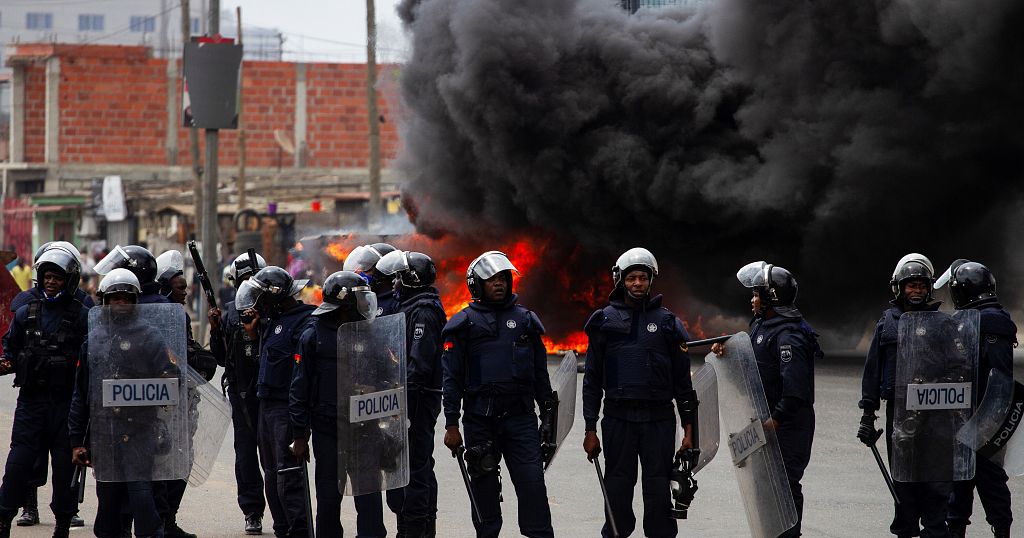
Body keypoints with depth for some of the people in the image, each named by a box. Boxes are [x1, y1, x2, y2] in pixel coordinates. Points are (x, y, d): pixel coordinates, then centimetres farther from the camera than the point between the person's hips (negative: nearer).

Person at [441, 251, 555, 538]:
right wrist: (451, 425, -4)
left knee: (532, 482, -6)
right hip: (480, 418, -1)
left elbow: (540, 372, 17)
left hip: (520, 416, 1)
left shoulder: (525, 319, 12)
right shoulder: (464, 323, 3)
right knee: (485, 487, 5)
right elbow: (451, 377, 1)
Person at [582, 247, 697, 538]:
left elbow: (682, 379, 9)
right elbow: (592, 379, 8)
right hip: (618, 418, 0)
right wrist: (590, 429, 3)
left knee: (659, 490, 0)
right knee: (618, 489, 3)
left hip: (659, 418, 0)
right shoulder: (605, 321, 7)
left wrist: (688, 429, 3)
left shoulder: (667, 322, 8)